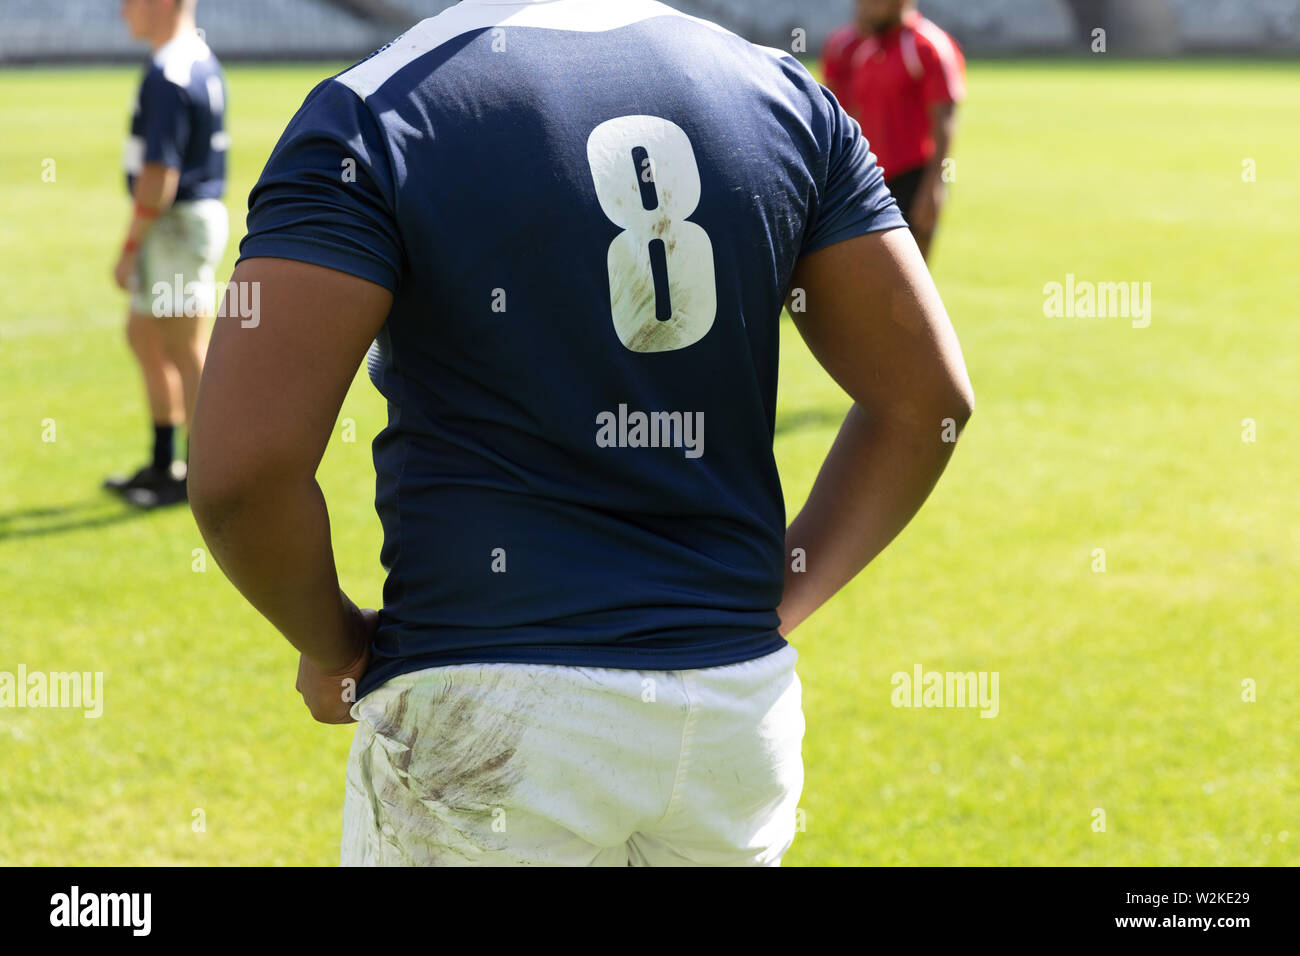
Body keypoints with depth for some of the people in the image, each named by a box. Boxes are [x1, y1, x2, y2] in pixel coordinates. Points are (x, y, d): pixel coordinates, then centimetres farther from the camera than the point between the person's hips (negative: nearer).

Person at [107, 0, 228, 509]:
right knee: (143, 335, 18)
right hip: (201, 213, 10)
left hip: (176, 223, -10)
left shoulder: (167, 74, -19)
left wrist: (130, 247, -18)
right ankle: (163, 464, 26)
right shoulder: (202, 60, 12)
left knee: (186, 353, -2)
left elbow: (160, 173, -23)